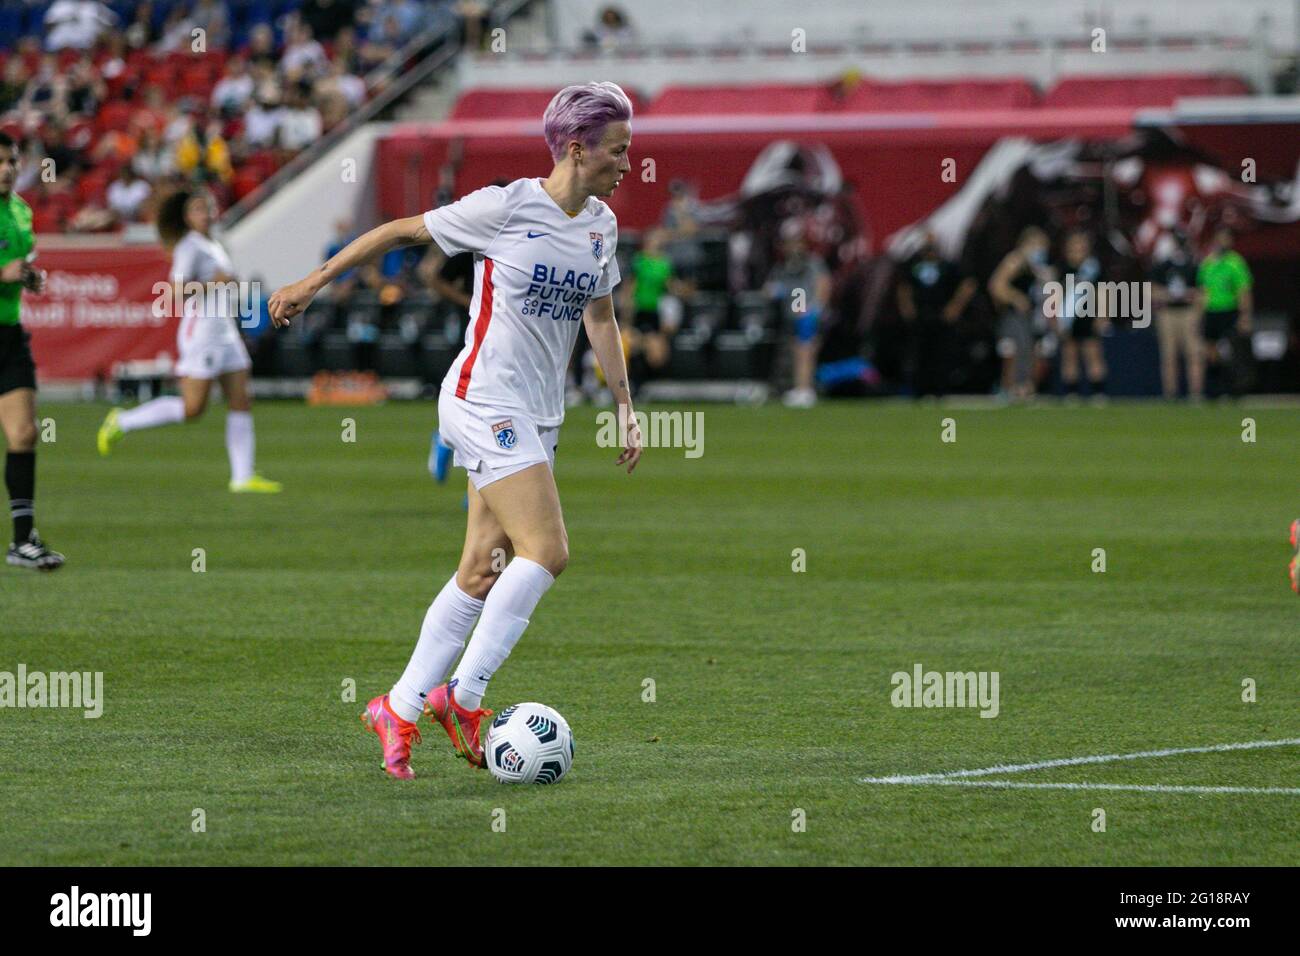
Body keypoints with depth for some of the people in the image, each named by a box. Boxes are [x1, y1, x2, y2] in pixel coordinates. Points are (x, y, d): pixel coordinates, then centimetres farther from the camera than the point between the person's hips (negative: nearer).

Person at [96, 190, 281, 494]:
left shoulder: (213, 246, 17)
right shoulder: (189, 247, -11)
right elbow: (178, 291, -20)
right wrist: (215, 283, -19)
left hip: (225, 332, 9)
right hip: (201, 334, -9)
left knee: (241, 402, 2)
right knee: (192, 408, -10)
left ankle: (243, 477, 1)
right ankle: (122, 421, 3)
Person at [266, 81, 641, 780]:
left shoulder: (601, 224, 8)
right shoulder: (506, 207, -13)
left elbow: (599, 317, 20)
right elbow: (400, 231, -3)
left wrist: (625, 408, 16)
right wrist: (313, 283, 1)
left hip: (538, 417, 8)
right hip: (484, 400, -8)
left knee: (483, 571, 6)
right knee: (546, 550, -18)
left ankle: (399, 708, 13)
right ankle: (463, 695, -10)